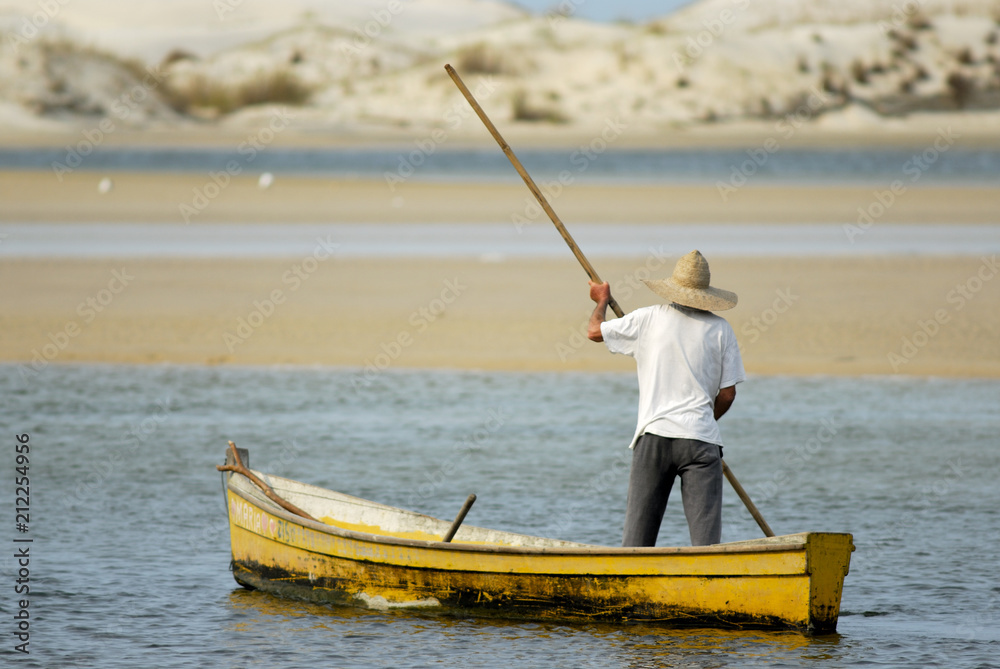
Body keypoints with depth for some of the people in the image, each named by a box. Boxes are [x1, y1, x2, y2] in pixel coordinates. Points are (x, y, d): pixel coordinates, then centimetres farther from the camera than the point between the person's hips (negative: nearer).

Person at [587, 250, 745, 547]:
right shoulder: (721, 329, 4)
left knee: (638, 532, 5)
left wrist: (603, 300, 36)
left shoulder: (649, 319, 3)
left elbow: (595, 331, 16)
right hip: (701, 439, -1)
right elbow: (727, 395, 6)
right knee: (706, 536, -5)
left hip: (654, 435, 1)